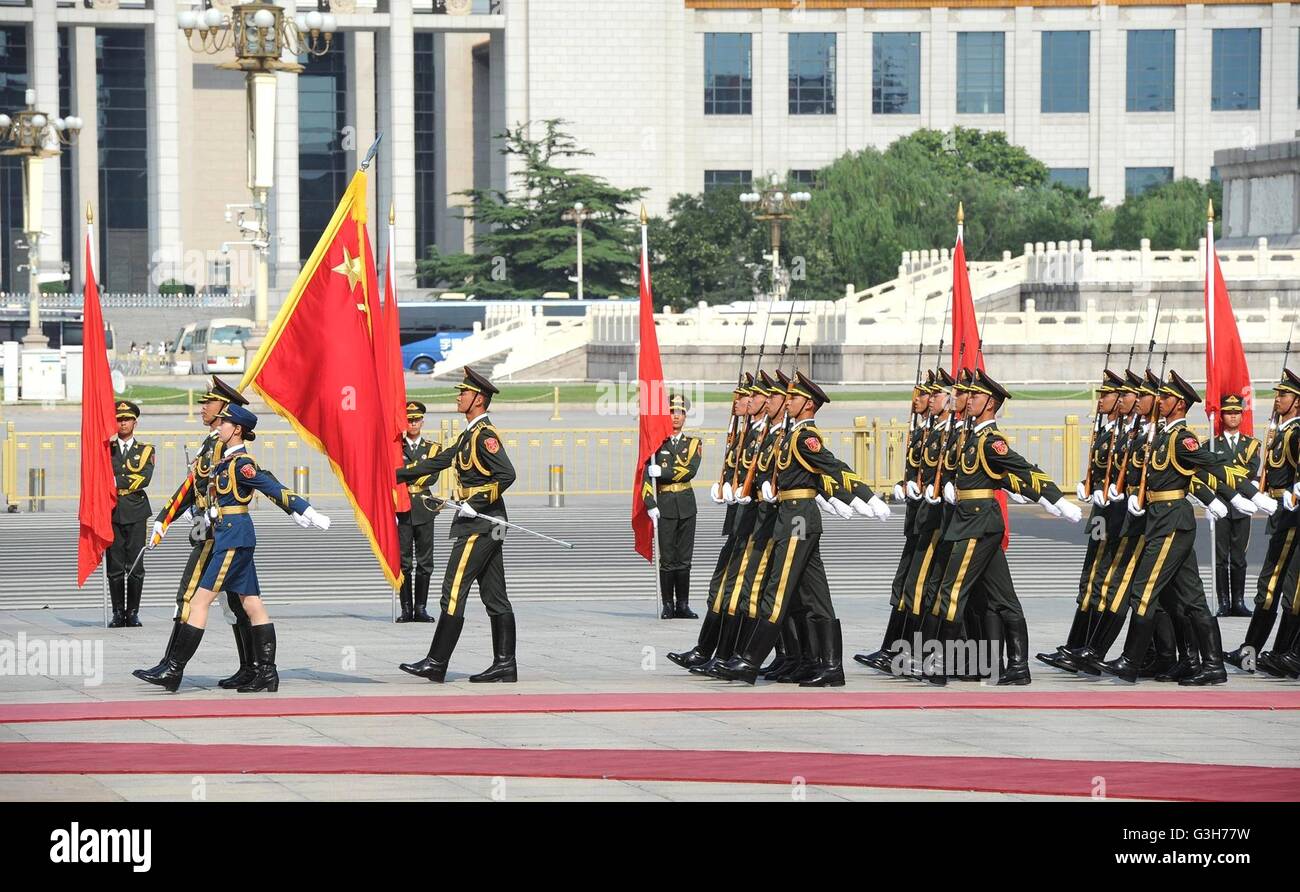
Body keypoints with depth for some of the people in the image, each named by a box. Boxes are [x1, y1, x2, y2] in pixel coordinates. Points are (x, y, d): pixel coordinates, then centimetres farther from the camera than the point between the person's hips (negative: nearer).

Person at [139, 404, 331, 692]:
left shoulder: (241, 463, -14)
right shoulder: (228, 458, 14)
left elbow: (274, 489, -16)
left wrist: (307, 512, -16)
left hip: (233, 538, -10)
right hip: (232, 536, 10)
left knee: (200, 601, -10)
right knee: (252, 604, 7)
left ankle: (174, 671, -10)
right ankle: (266, 674, 7)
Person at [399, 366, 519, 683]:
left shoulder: (484, 435, -13)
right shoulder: (469, 435, 17)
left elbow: (507, 474, -23)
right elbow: (438, 462, 26)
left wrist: (475, 503, -22)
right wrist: (397, 475, 27)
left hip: (478, 525, -10)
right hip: (487, 526, 10)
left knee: (454, 592, -9)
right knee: (494, 596, 8)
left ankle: (436, 663, -8)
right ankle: (505, 665, 8)